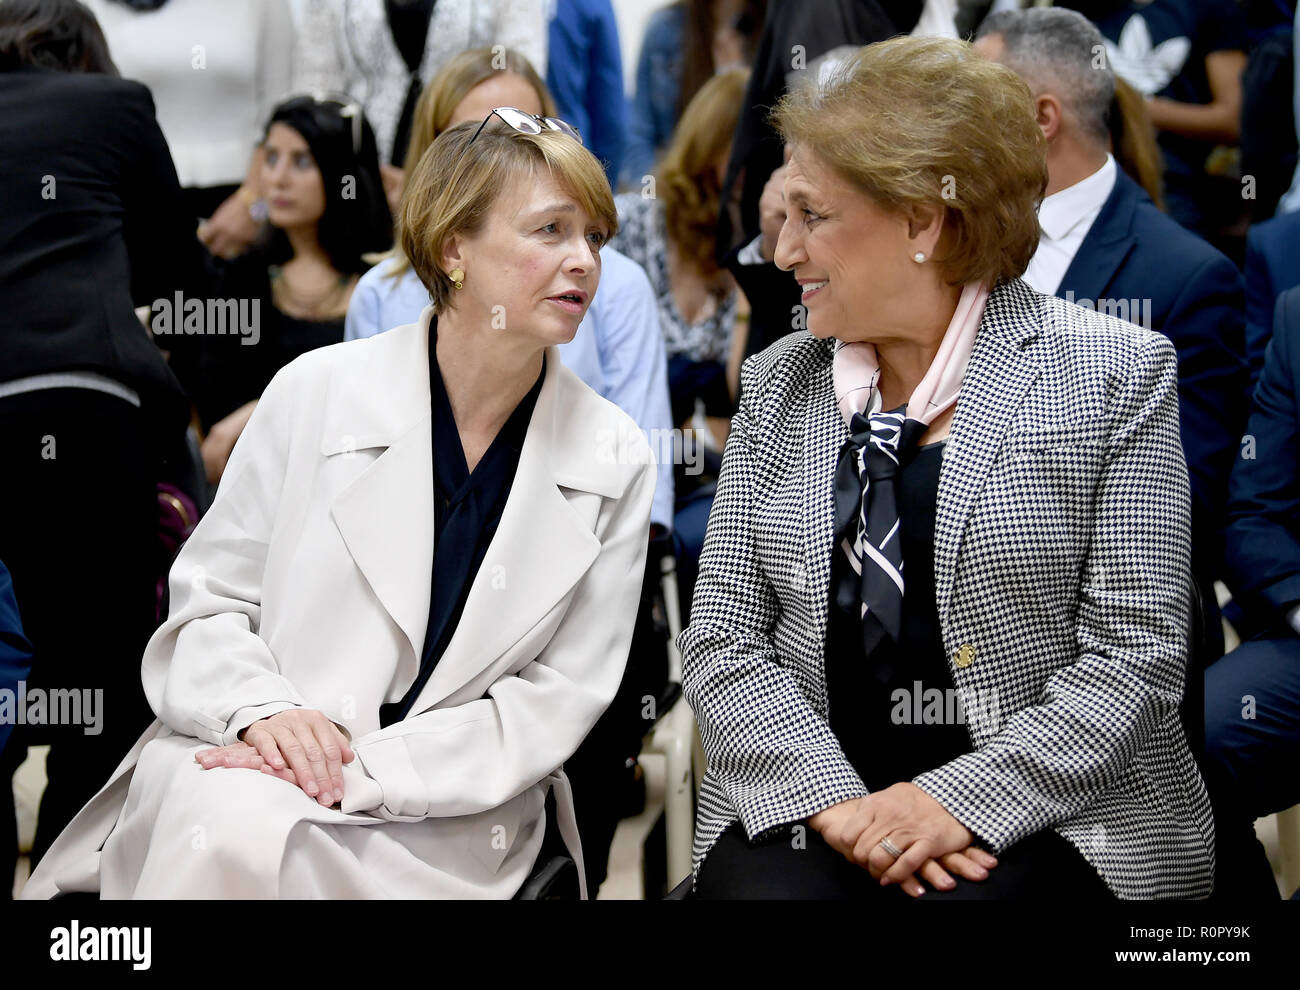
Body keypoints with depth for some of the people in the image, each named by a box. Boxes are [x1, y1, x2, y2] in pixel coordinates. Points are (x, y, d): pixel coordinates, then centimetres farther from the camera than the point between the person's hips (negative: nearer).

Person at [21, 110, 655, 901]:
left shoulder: (614, 463, 2)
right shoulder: (318, 391, 1)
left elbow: (559, 696, 0)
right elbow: (207, 603, 7)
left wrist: (370, 769, -14)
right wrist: (260, 708, -16)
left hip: (447, 815, -1)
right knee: (235, 828, -36)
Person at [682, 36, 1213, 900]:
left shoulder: (1115, 375, 0)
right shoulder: (779, 385, 12)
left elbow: (1136, 655, -5)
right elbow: (723, 642, 6)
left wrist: (958, 801, -16)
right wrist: (834, 799, -11)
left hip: (1051, 812, -2)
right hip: (806, 803, 2)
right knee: (764, 891, -28)